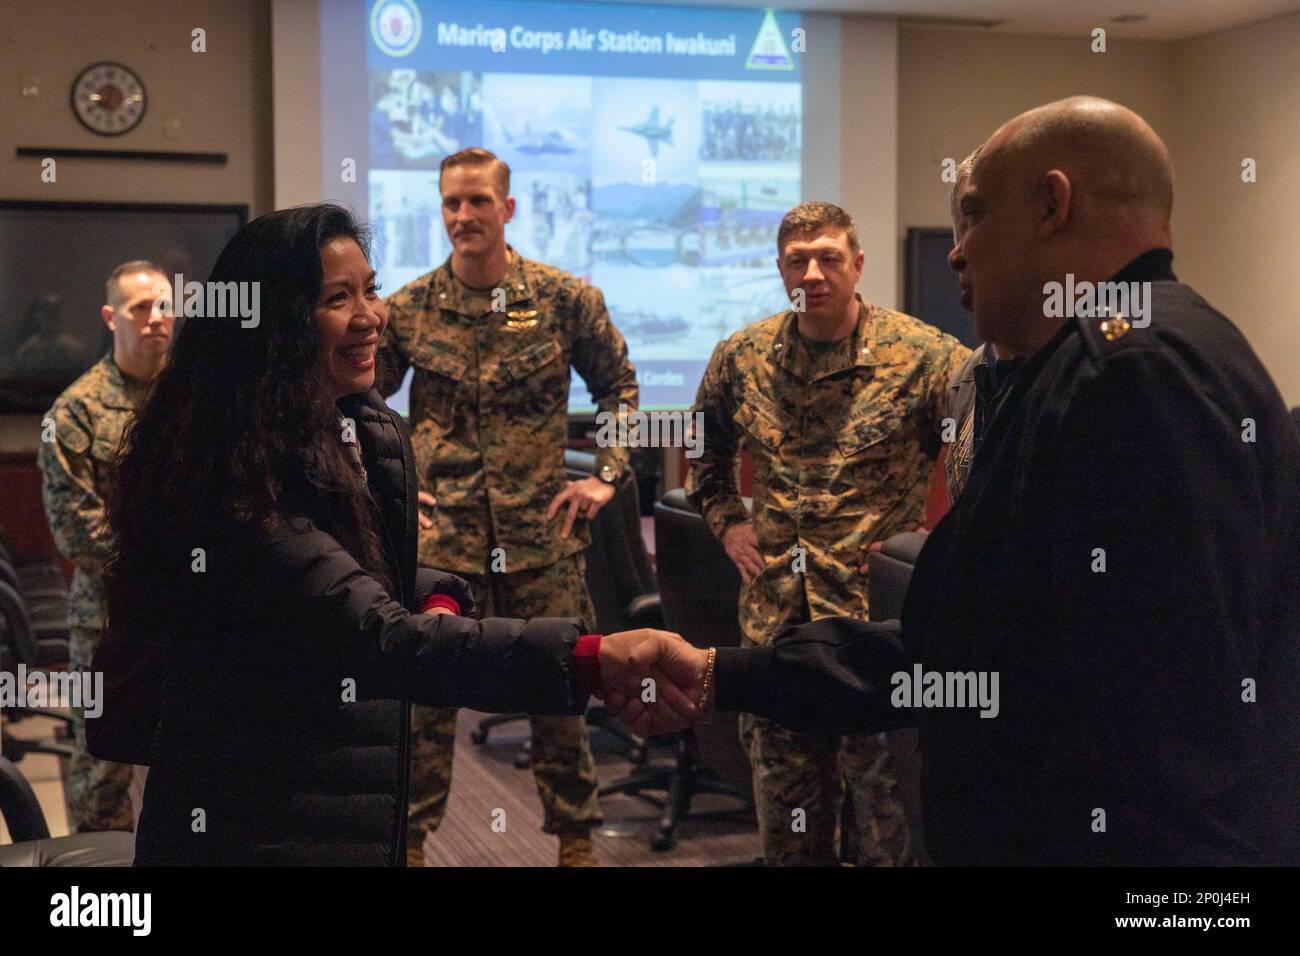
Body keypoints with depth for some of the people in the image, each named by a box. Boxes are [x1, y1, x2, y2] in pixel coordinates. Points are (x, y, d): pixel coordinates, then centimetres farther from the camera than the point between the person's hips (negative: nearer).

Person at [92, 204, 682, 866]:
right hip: (253, 830, -8)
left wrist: (438, 603, -7)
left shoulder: (372, 432, 2)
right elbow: (380, 637, -35)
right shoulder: (235, 481, -25)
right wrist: (593, 659, -45)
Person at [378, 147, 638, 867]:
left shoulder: (566, 299, -1)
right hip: (441, 535, 0)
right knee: (424, 694, 4)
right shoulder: (407, 309, 1)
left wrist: (605, 476, 1)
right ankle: (407, 835, 18)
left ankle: (575, 840, 24)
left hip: (543, 532, 0)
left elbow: (619, 387, 9)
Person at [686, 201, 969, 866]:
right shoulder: (742, 357, 5)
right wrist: (725, 520, 10)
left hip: (879, 613, -4)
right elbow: (705, 450, 23)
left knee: (891, 820, 5)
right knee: (785, 821, 16)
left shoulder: (919, 354, -9)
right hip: (775, 615, 4)